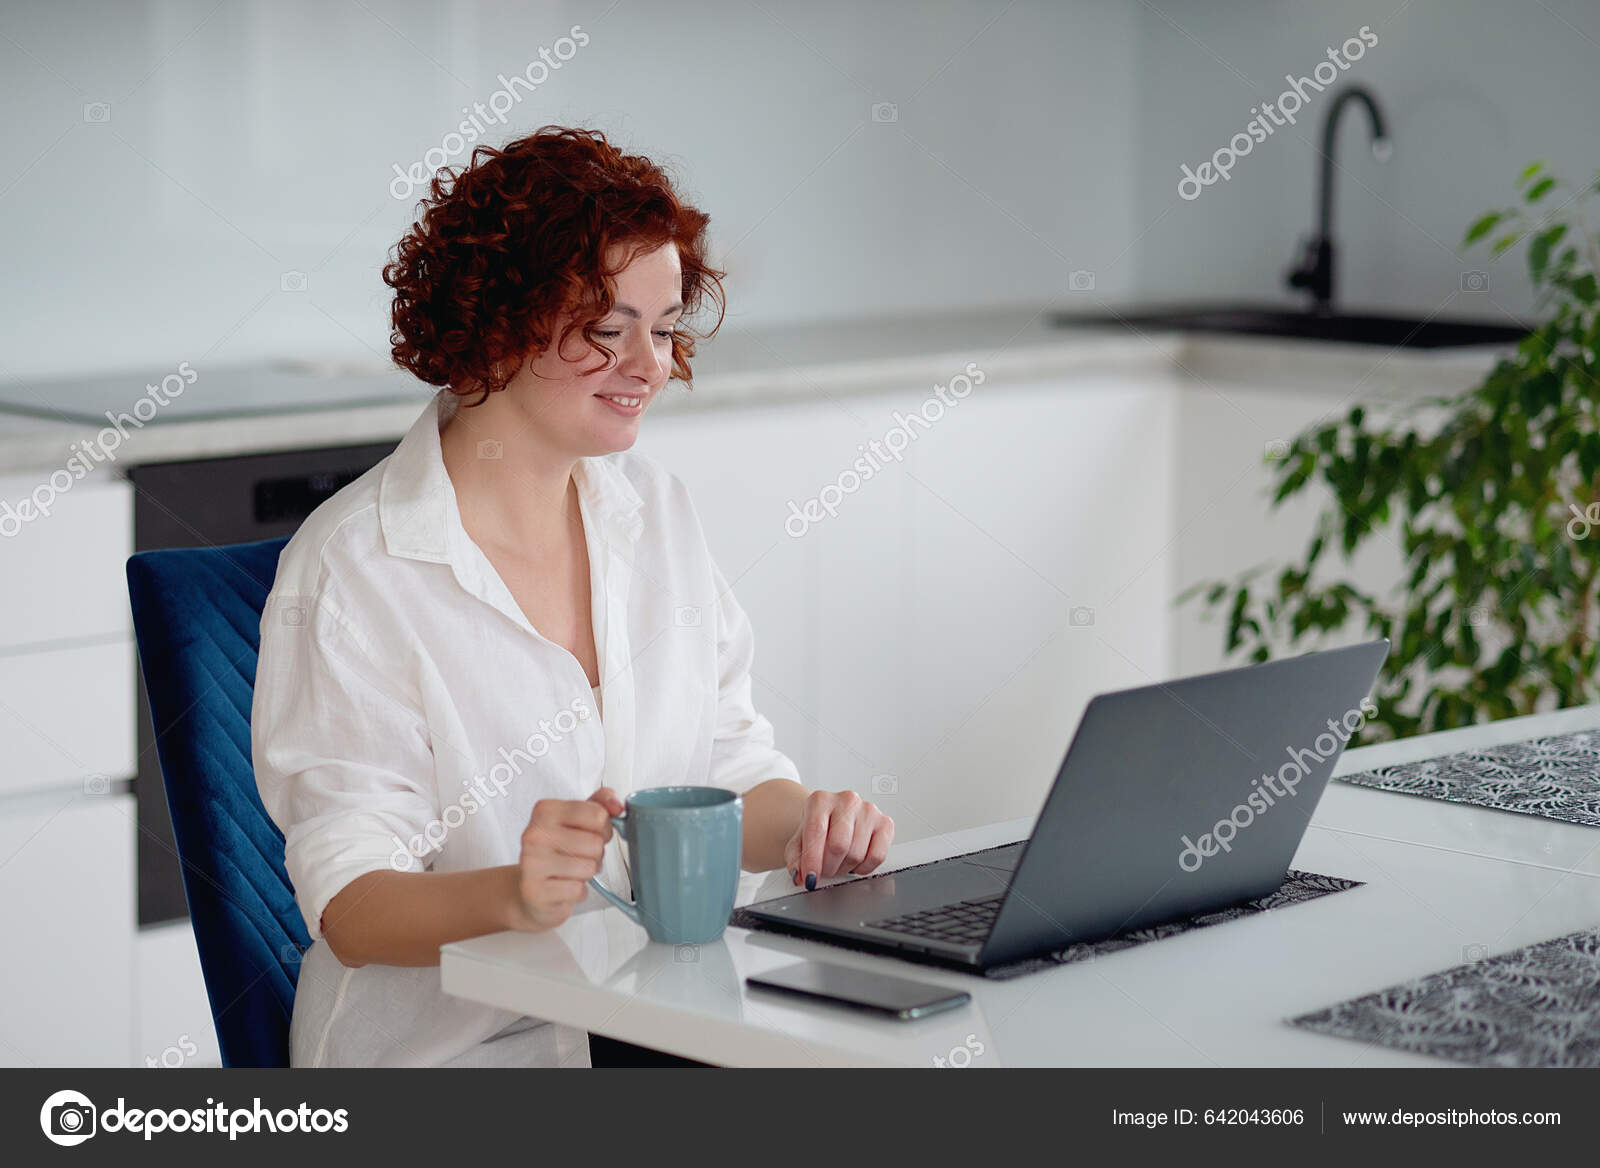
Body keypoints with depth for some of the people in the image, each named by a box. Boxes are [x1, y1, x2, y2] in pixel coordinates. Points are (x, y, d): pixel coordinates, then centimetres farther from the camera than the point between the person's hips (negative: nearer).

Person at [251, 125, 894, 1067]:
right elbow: (349, 903, -13)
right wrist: (508, 895, -33)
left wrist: (806, 821, -9)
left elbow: (732, 769, 15)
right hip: (454, 1042, -6)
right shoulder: (353, 570, -9)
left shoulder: (657, 512, 12)